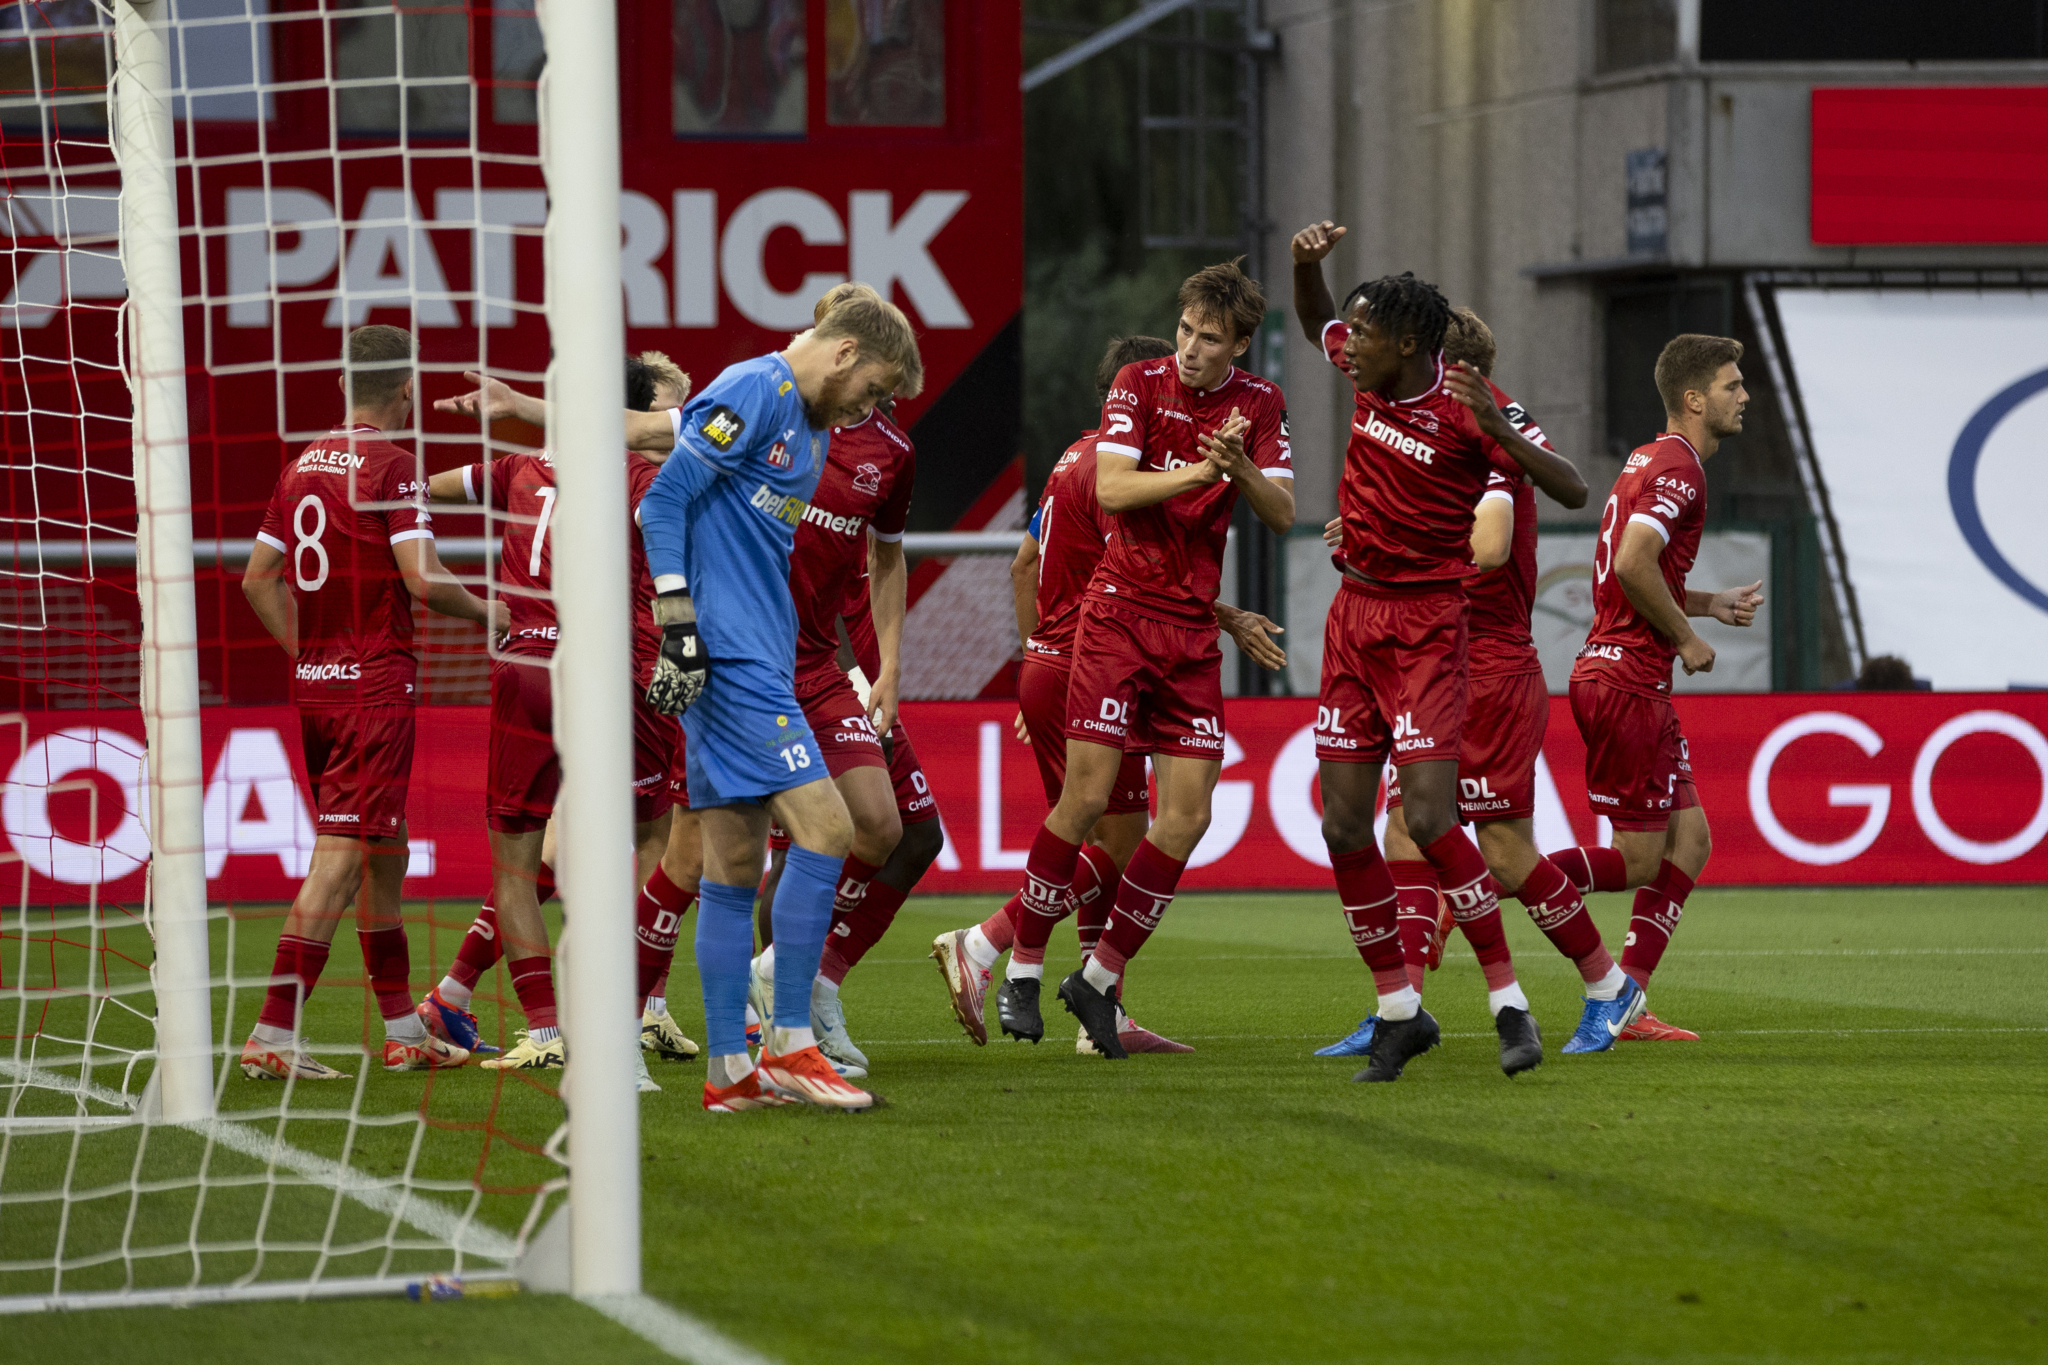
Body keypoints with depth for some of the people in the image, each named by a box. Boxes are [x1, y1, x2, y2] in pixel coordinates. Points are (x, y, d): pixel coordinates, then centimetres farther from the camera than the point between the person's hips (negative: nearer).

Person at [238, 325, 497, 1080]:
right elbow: (421, 578, -18)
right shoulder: (392, 465, -11)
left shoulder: (302, 466, 11)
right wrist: (484, 613, -1)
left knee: (385, 853, 17)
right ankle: (272, 1035, -14)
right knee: (339, 859, -8)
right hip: (375, 684, -8)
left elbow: (258, 578, 15)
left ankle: (402, 1031, 23)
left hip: (315, 680, 8)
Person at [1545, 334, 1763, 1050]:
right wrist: (1686, 637, -13)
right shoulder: (1678, 468, -13)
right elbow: (1633, 565, -26)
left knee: (1690, 841, 9)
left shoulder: (1654, 461, 18)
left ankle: (1624, 1007, 6)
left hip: (1625, 679, 10)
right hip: (1626, 685, -10)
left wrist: (1711, 604, 18)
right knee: (1638, 860, -6)